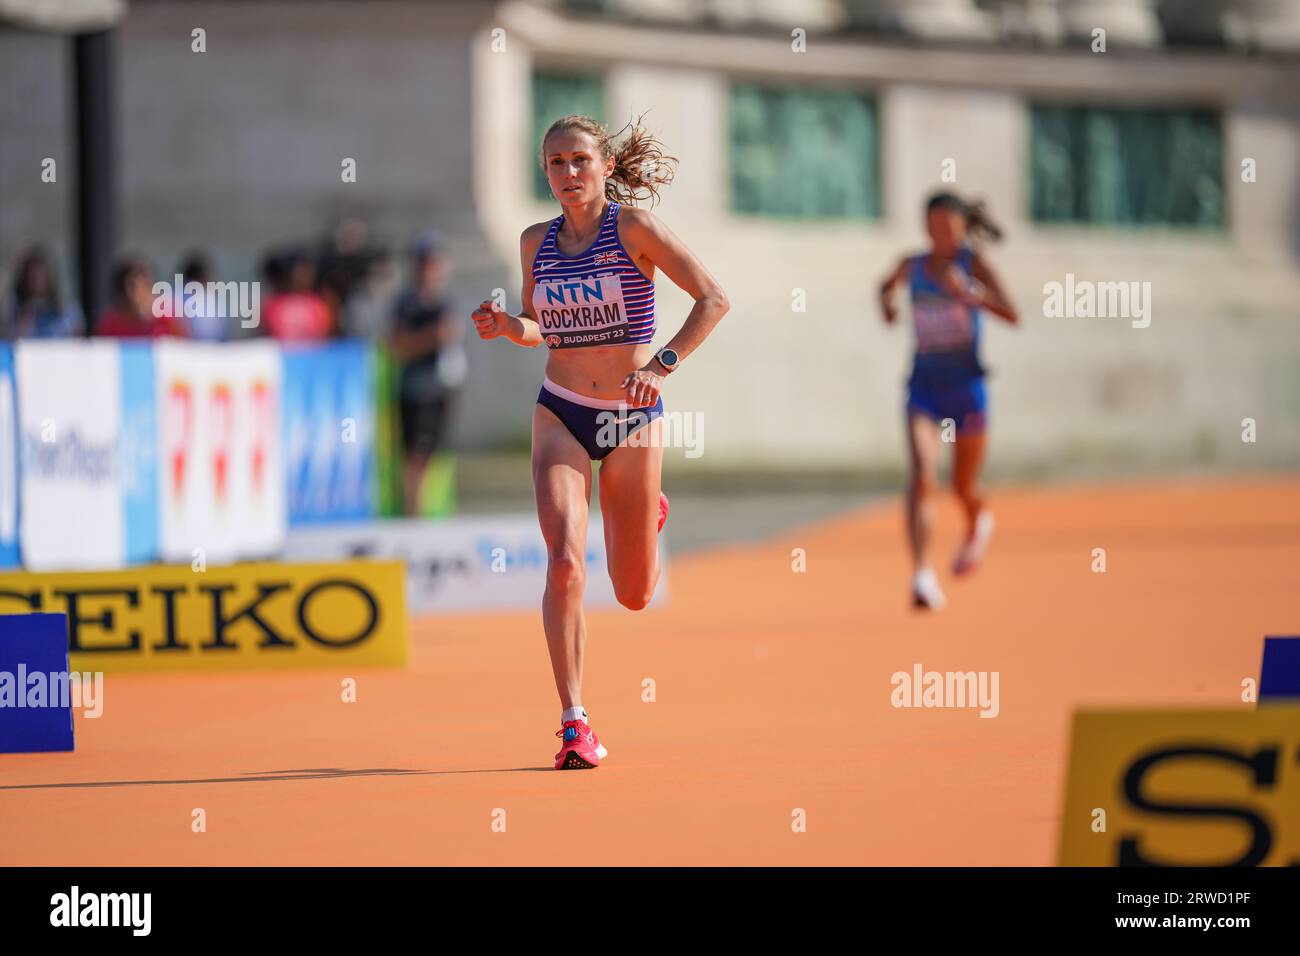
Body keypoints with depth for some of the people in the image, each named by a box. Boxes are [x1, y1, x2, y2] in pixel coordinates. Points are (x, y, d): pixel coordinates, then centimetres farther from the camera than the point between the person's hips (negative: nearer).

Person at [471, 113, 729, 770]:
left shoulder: (633, 224, -10)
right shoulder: (537, 241, 3)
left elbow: (713, 299, -14)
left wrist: (663, 366, -25)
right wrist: (505, 327, -5)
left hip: (633, 419, -2)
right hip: (560, 416, 2)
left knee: (634, 595, 9)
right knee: (565, 562, -20)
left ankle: (649, 515, 46)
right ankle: (574, 724, -16)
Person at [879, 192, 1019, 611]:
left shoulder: (972, 263, -7)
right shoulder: (912, 266, 3)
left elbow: (1011, 315, -17)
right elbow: (888, 285, 28)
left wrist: (969, 293, -31)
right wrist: (886, 299, 4)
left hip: (966, 387, -1)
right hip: (924, 387, 1)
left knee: (964, 486, 13)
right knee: (922, 476, -20)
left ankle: (979, 523, 50)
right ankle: (923, 574, -27)